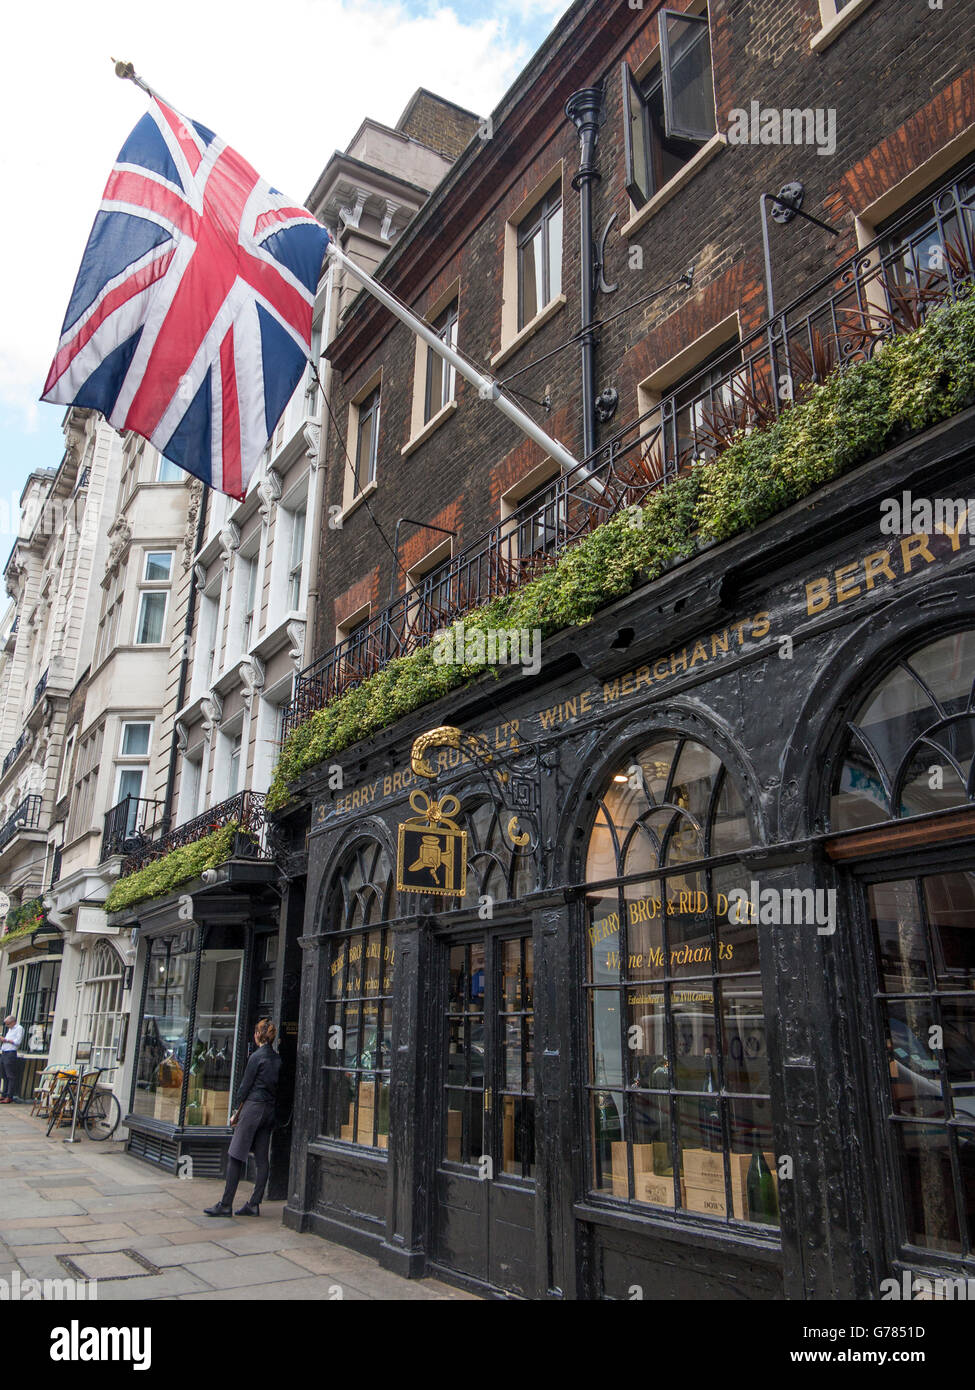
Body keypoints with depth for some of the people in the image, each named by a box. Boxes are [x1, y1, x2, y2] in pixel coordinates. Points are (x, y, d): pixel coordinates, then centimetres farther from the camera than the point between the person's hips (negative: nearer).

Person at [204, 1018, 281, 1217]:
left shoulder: (257, 1056, -10)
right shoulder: (278, 1059, 9)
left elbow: (245, 1087, -7)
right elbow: (276, 1087, 12)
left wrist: (236, 1113, 1)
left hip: (253, 1107, -7)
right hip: (270, 1110, 7)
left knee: (235, 1156, -2)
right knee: (262, 1159, 7)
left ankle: (226, 1205, 0)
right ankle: (254, 1204, 10)